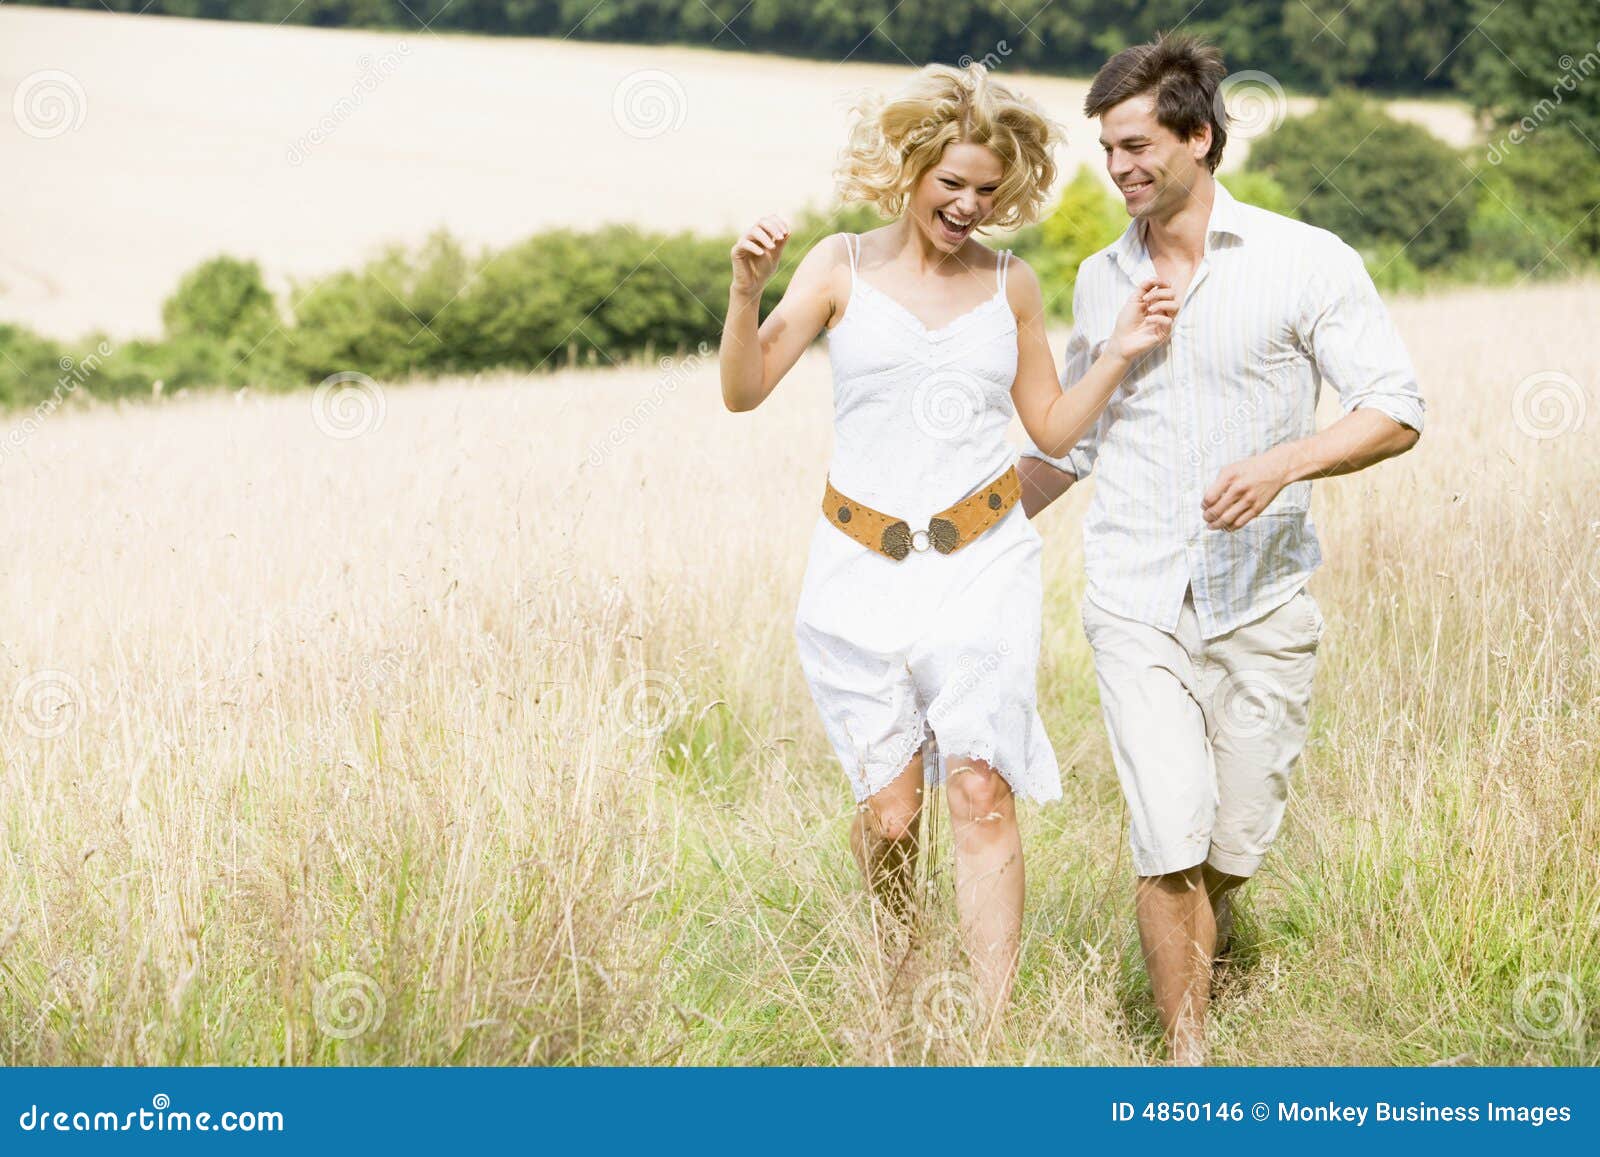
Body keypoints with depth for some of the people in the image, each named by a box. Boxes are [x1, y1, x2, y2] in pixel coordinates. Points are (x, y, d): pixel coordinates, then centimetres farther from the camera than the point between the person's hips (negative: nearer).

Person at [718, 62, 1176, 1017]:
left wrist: (1120, 355, 0)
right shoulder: (844, 266, 4)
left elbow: (1055, 428, 14)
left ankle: (996, 1024, -11)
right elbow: (745, 391, 0)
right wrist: (748, 291, -16)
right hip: (862, 570, 0)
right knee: (889, 810, 0)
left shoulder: (1012, 285, 8)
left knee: (982, 793, -11)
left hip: (982, 567, 0)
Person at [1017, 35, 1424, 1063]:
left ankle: (1201, 955, 41)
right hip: (1137, 604, 1)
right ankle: (1188, 1057, 0)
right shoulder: (1101, 282, 10)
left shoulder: (1304, 262, -3)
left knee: (1236, 845, 7)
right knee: (1169, 843, -11)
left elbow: (1397, 415, -6)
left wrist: (1283, 462, -22)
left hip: (1261, 602, -1)